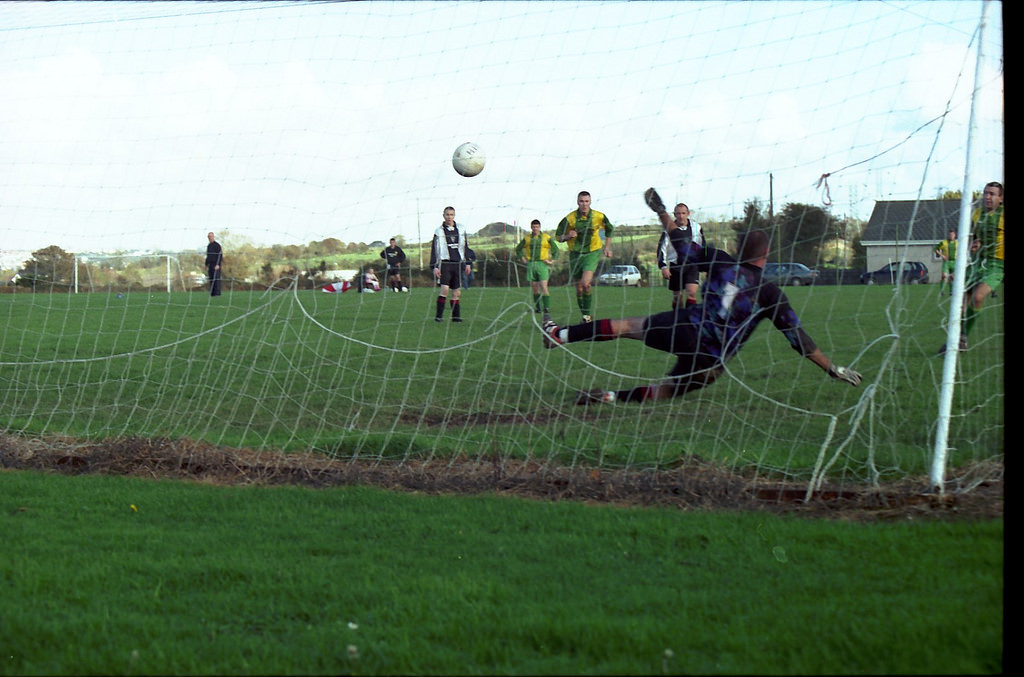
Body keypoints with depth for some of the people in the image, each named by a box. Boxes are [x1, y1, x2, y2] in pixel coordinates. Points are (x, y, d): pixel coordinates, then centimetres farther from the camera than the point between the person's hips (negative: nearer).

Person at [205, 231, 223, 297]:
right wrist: (206, 265, 20)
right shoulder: (209, 246, 18)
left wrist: (218, 265, -20)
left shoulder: (217, 245, -6)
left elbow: (220, 255, -12)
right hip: (210, 265, 8)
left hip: (216, 265, -8)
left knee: (216, 279, -11)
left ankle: (217, 293, -13)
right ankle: (212, 293, 5)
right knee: (211, 279, 4)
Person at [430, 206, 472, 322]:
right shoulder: (439, 231, 2)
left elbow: (465, 247, 19)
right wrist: (435, 267, -6)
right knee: (445, 289, -17)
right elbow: (434, 250, 1)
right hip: (444, 263, -4)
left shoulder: (461, 230, 11)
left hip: (458, 263, 4)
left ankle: (456, 315, 13)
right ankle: (439, 315, -13)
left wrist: (467, 263, 14)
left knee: (456, 291, 5)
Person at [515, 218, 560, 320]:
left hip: (542, 264, -3)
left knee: (544, 287, -13)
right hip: (531, 265, 3)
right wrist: (522, 258, 9)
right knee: (535, 287, 5)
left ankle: (547, 311, -16)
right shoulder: (527, 239, 11)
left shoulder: (546, 238, 5)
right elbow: (518, 249, 23)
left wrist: (552, 260, 1)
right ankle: (538, 307, 15)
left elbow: (555, 249, 12)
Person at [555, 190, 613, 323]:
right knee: (579, 288, 4)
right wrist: (568, 236, -21)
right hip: (575, 254, 2)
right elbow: (558, 236, -1)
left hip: (592, 253, -2)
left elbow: (609, 229, 14)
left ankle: (588, 314, -10)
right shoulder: (570, 218, -9)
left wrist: (607, 247, 11)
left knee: (586, 283, -22)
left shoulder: (598, 217, -6)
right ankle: (585, 316, 20)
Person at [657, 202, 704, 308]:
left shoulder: (696, 227, 2)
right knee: (677, 297, 5)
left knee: (691, 293, -17)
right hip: (675, 266, 0)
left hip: (692, 265, 0)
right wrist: (663, 267, -14)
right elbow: (661, 249, -4)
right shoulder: (669, 229, -5)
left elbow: (703, 246, 16)